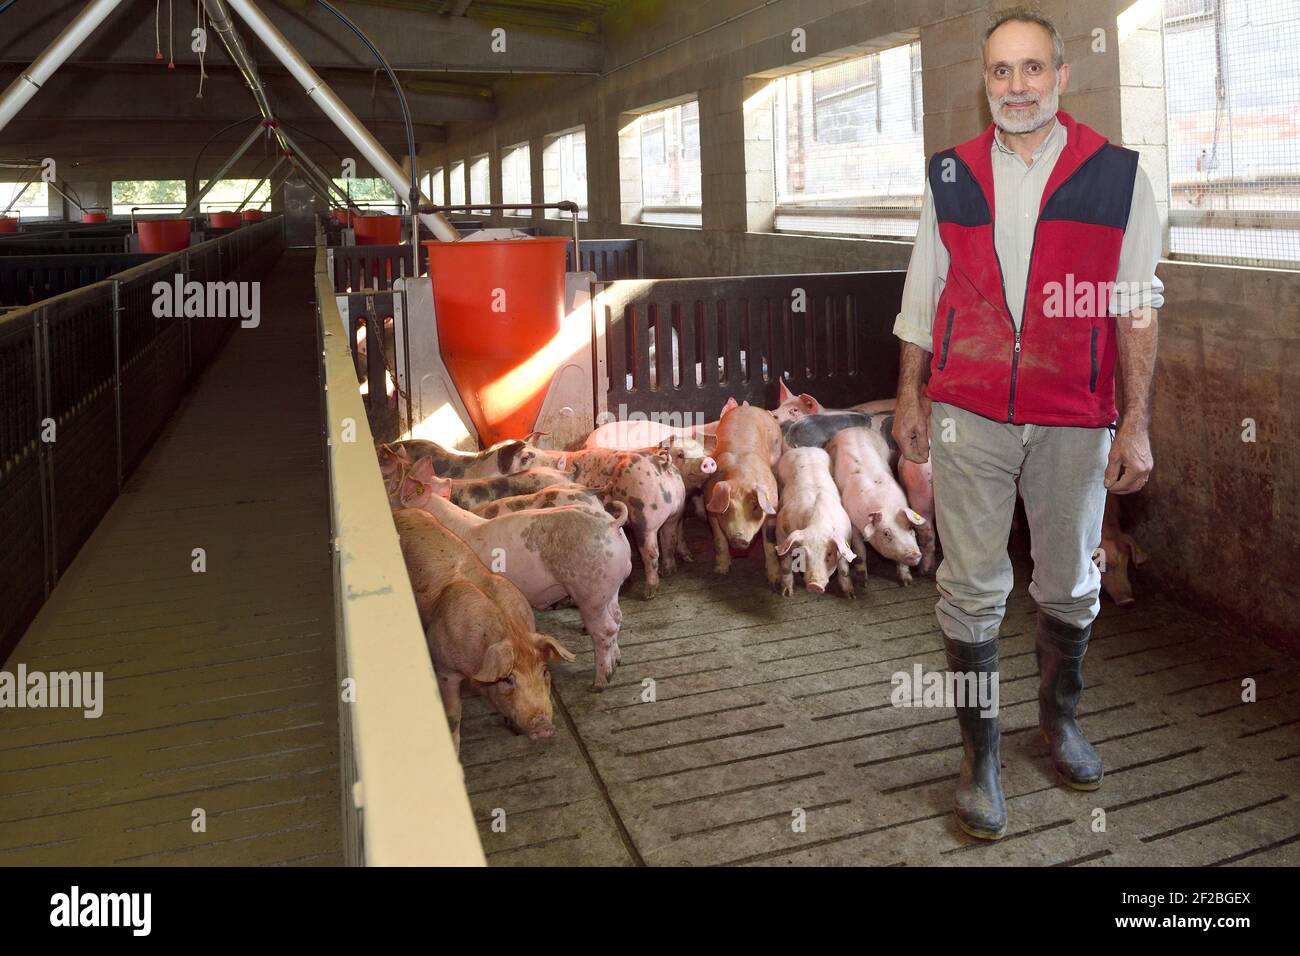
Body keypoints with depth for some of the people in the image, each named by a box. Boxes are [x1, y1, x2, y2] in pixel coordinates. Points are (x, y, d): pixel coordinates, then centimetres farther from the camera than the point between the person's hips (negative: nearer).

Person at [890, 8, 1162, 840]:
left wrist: (1136, 422, -4)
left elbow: (1135, 304, 0)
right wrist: (910, 398, 10)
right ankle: (981, 753, 18)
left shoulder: (1117, 174, 0)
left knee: (1071, 585, 14)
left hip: (1074, 422, 0)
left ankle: (1061, 715, 38)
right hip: (968, 416, 1)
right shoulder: (950, 175, 5)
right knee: (972, 588, 3)